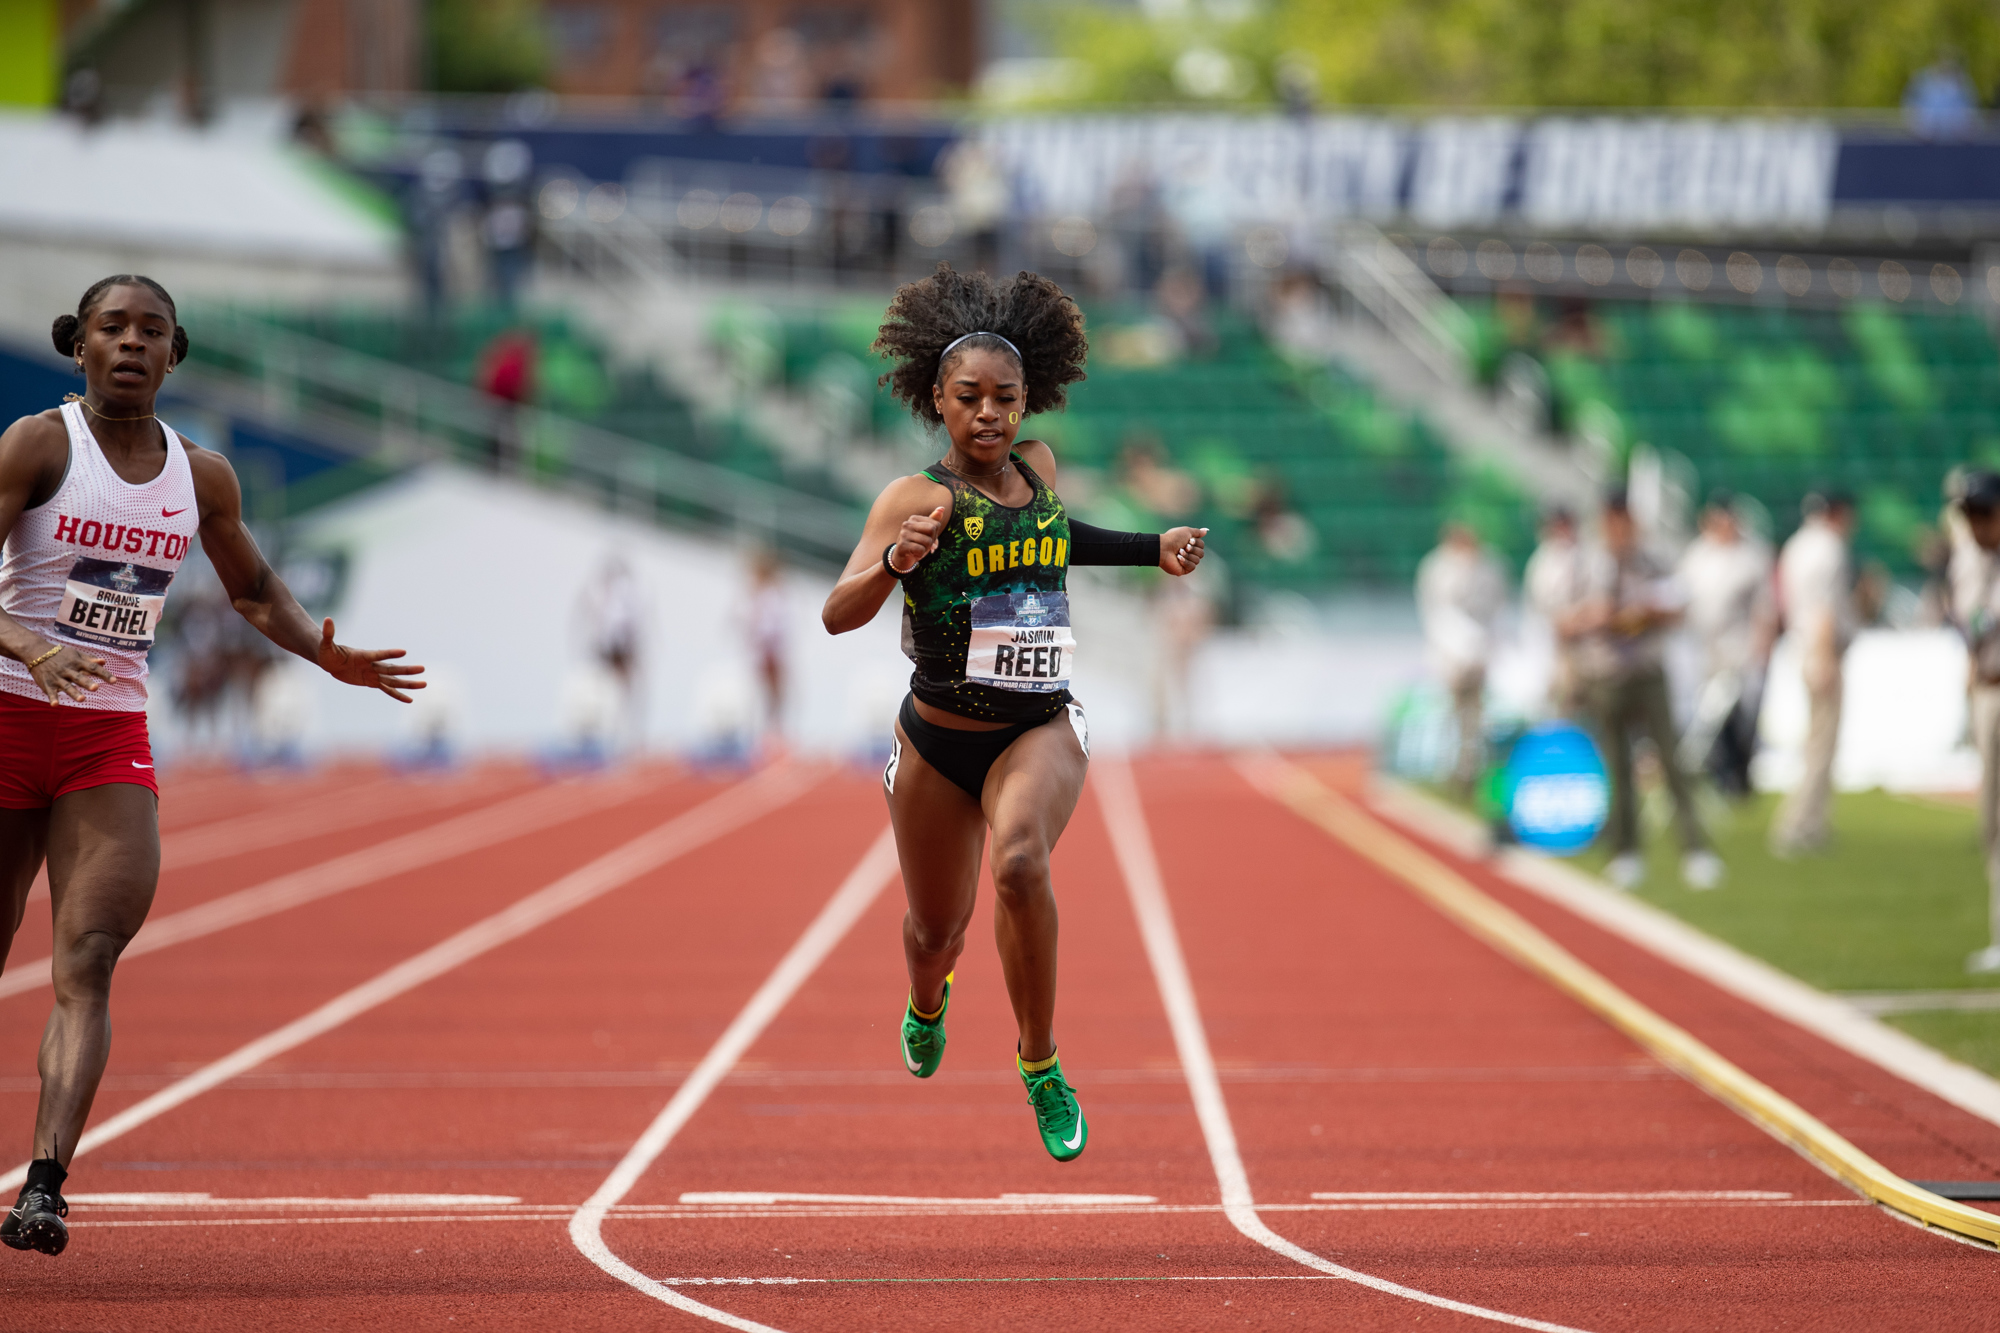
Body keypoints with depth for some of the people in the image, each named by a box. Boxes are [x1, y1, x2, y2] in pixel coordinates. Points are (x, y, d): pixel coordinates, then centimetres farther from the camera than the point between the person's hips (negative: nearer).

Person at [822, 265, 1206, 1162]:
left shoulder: (1038, 468, -1)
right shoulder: (917, 498, -16)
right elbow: (837, 615, -27)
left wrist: (1154, 548, 15)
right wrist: (897, 561, -45)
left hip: (1040, 731, 1)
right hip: (938, 743, -1)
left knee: (1020, 861, -31)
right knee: (936, 933, 16)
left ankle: (1041, 1063, -16)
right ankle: (928, 1005, 55)